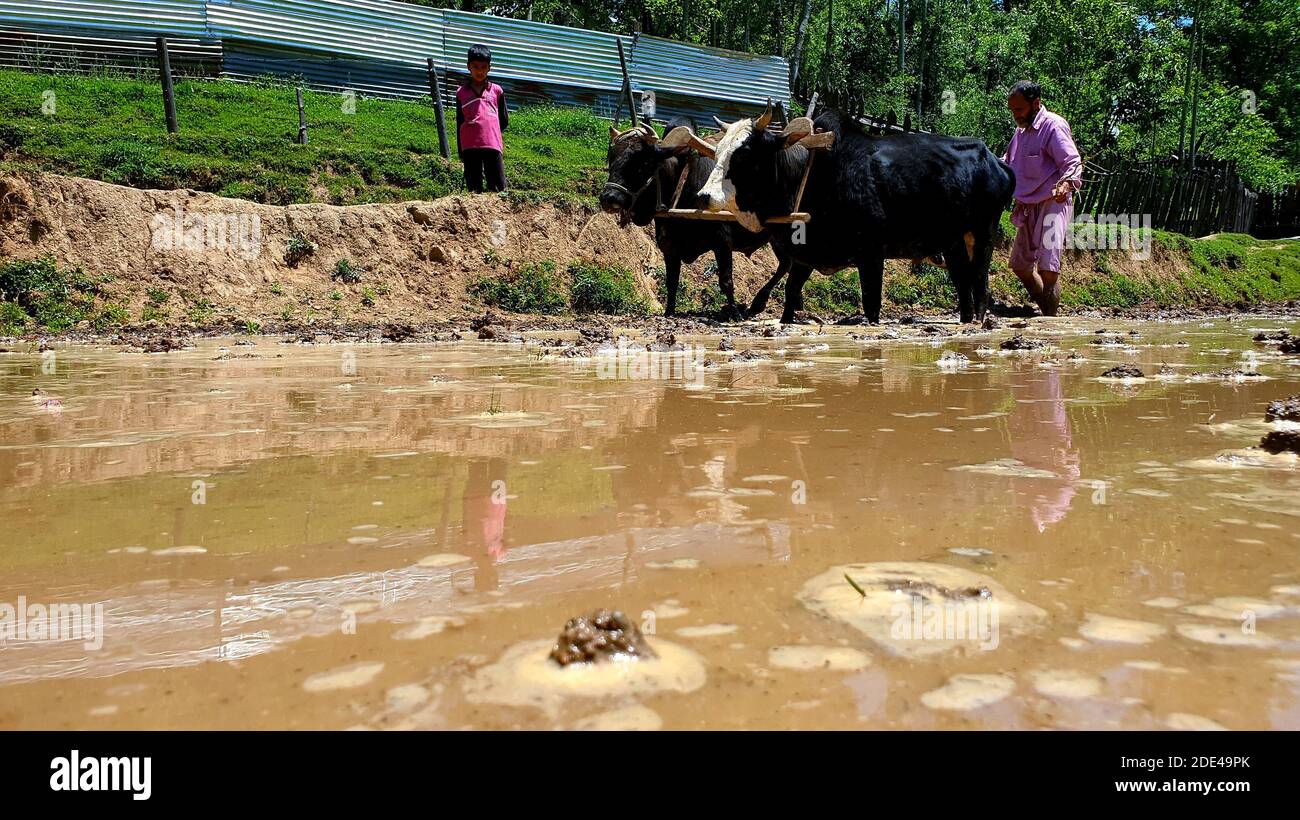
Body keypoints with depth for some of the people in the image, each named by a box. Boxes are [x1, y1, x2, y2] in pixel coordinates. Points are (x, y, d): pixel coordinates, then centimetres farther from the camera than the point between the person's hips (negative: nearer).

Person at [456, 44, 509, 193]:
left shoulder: (497, 91, 10)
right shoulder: (461, 93, 11)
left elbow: (504, 120, 16)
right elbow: (459, 124, 14)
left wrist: (490, 130, 7)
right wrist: (461, 152, 12)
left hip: (493, 145, -1)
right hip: (470, 147, 1)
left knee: (498, 187, -3)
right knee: (474, 188, 3)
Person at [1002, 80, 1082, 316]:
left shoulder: (1053, 126, -13)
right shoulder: (1021, 130, 13)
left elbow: (1073, 163, -20)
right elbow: (1007, 163, 27)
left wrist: (1065, 184, -40)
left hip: (1053, 204, -9)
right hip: (1028, 207, 9)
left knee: (1048, 266, -16)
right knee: (1020, 265, 14)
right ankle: (1047, 309, 28)